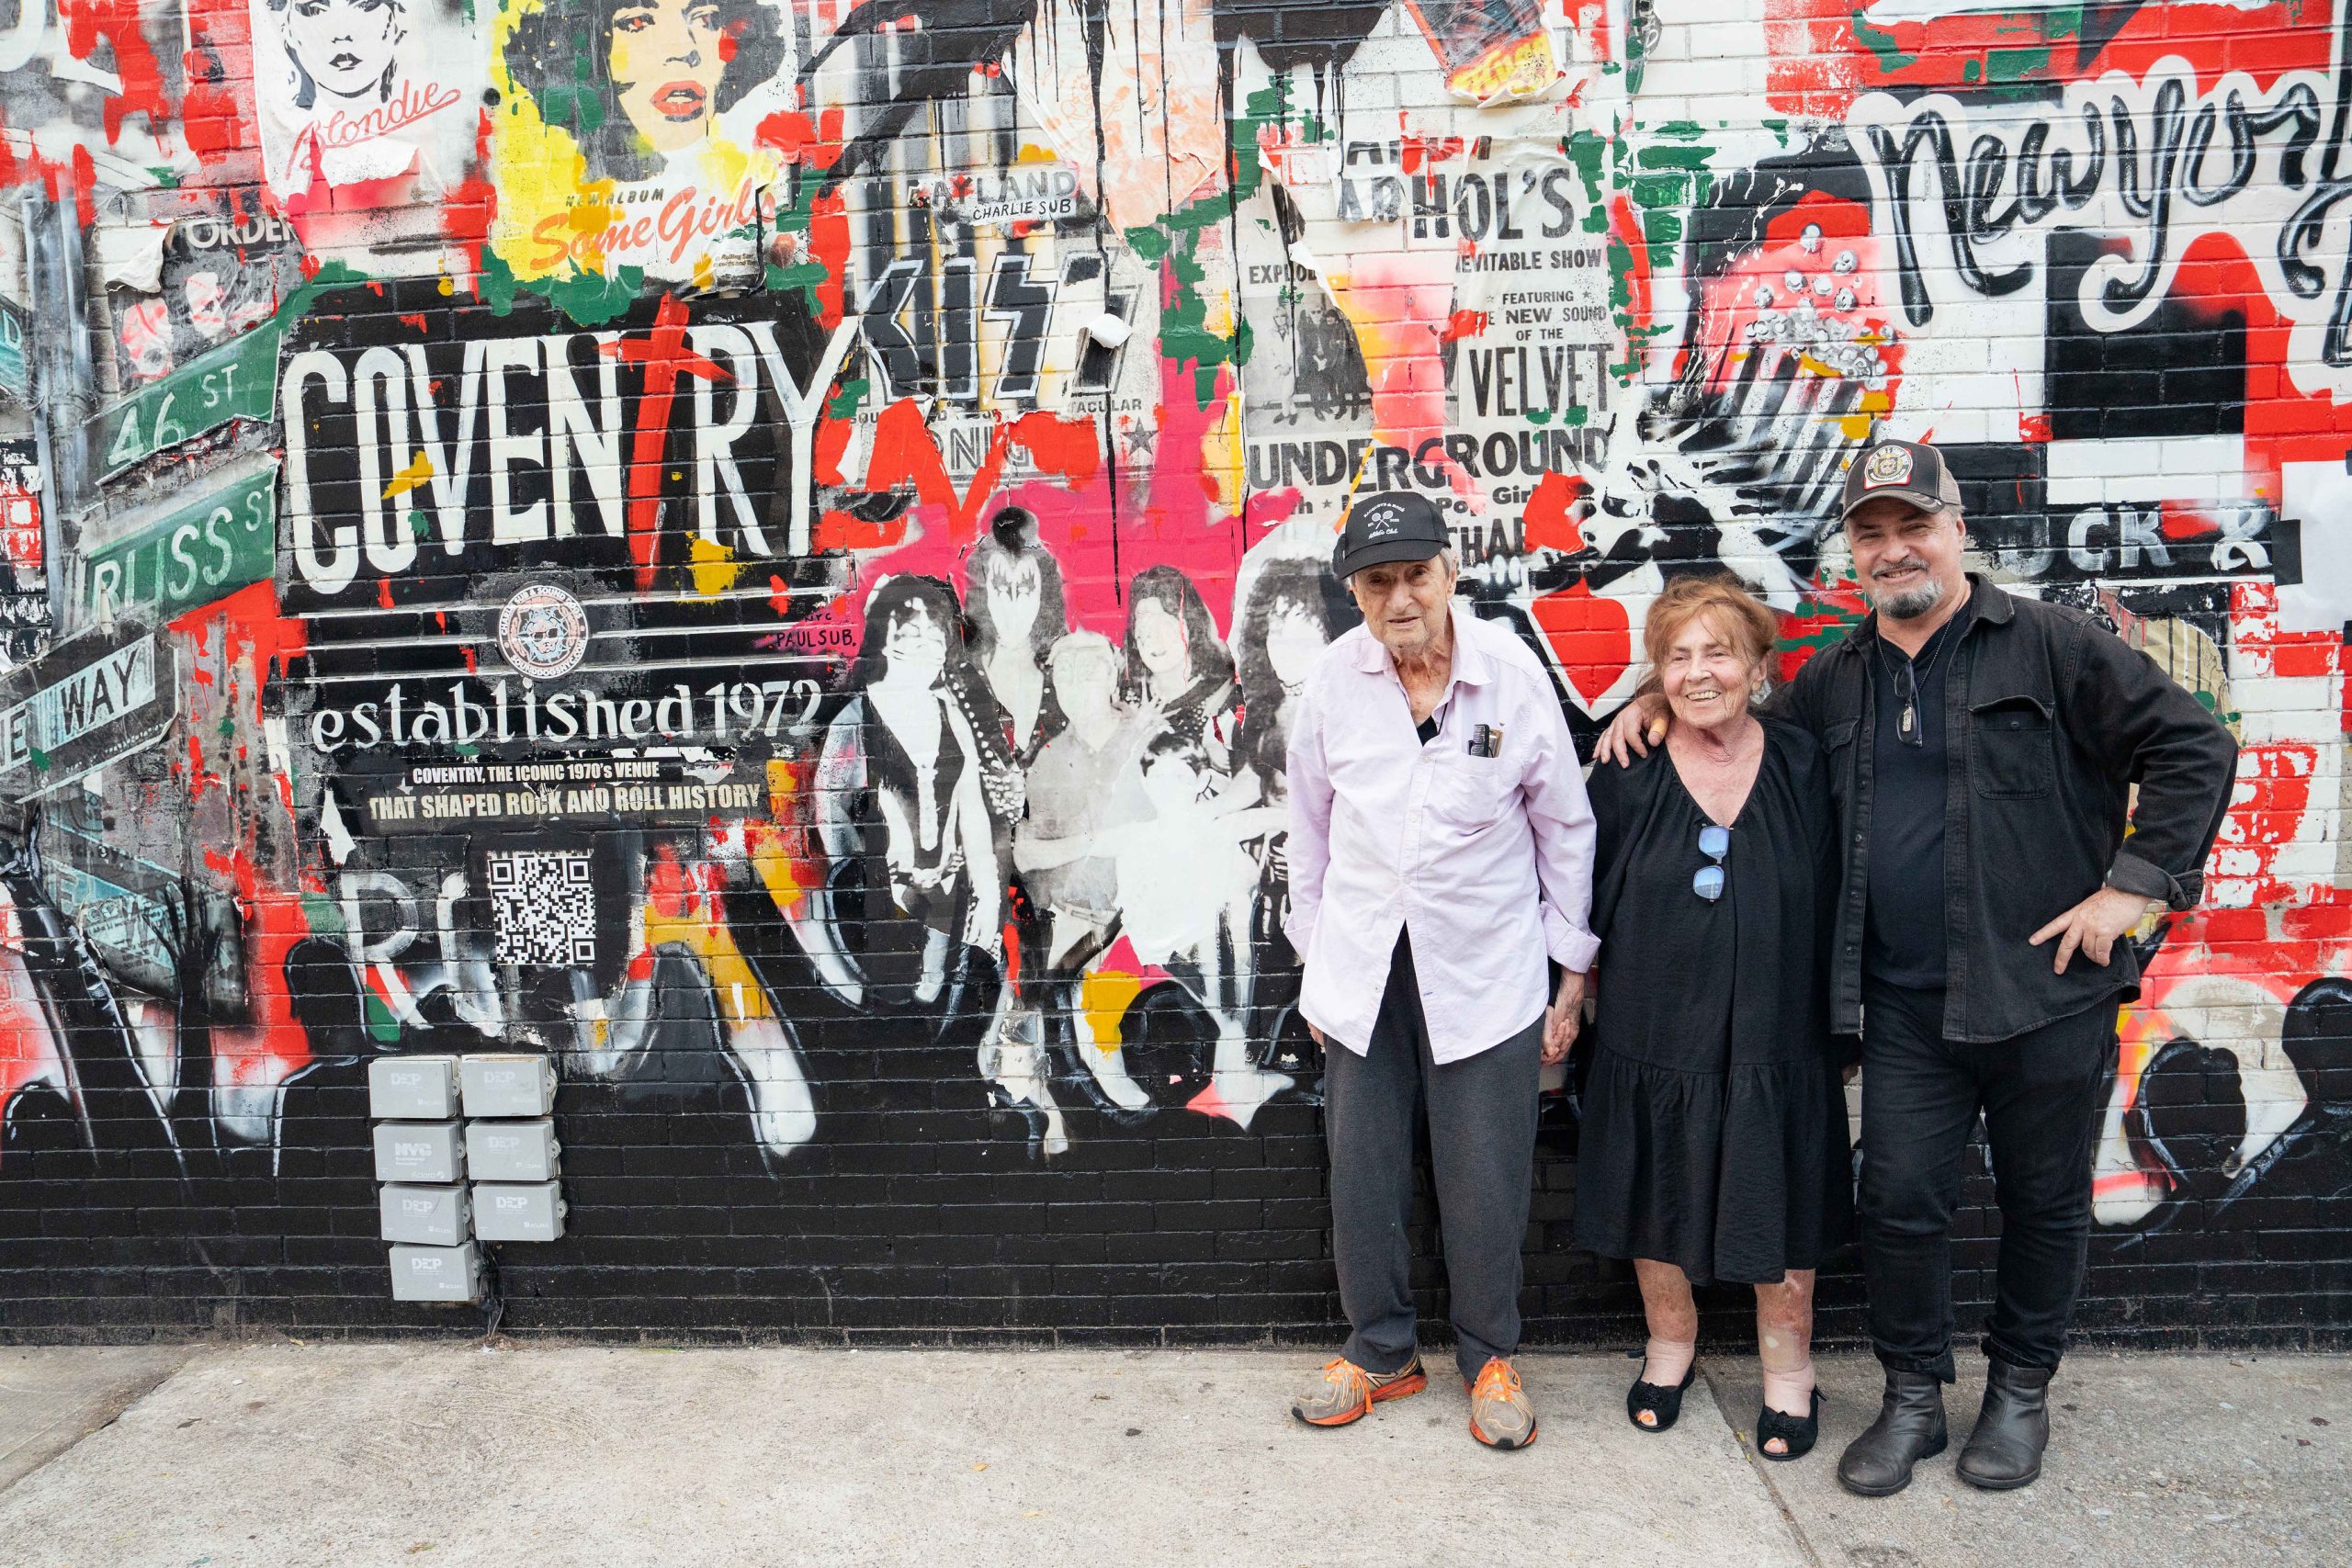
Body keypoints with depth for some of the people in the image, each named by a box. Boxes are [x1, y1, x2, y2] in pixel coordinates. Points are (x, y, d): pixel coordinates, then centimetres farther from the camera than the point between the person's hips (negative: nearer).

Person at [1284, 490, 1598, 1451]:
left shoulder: (1514, 674, -9)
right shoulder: (1333, 680, -4)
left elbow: (1565, 830, 1)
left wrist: (1571, 974, 3)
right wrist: (1313, 958, 12)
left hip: (1484, 972, -2)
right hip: (1363, 972, 2)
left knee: (1485, 1185, 6)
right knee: (1361, 1179, 11)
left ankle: (1489, 1358, 31)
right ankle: (1381, 1352, 33)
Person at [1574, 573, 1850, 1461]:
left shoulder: (1804, 766, -3)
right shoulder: (1627, 779, -5)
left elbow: (1835, 903, 3)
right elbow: (1584, 902, 3)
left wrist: (1843, 1018, 3)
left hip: (1777, 1035, 0)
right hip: (1655, 1036, 0)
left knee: (1781, 1215, 12)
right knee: (1655, 1205, 14)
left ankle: (1787, 1369, 35)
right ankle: (1671, 1344, 40)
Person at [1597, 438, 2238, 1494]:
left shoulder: (2051, 646, -4)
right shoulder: (1834, 680, 9)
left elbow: (2194, 750, -6)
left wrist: (2133, 885, -11)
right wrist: (1654, 704, 7)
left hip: (2045, 990, -3)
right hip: (1904, 1004, 3)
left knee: (2044, 1202, 13)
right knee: (1900, 1201, 5)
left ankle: (2020, 1390, 33)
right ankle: (1912, 1398, 25)